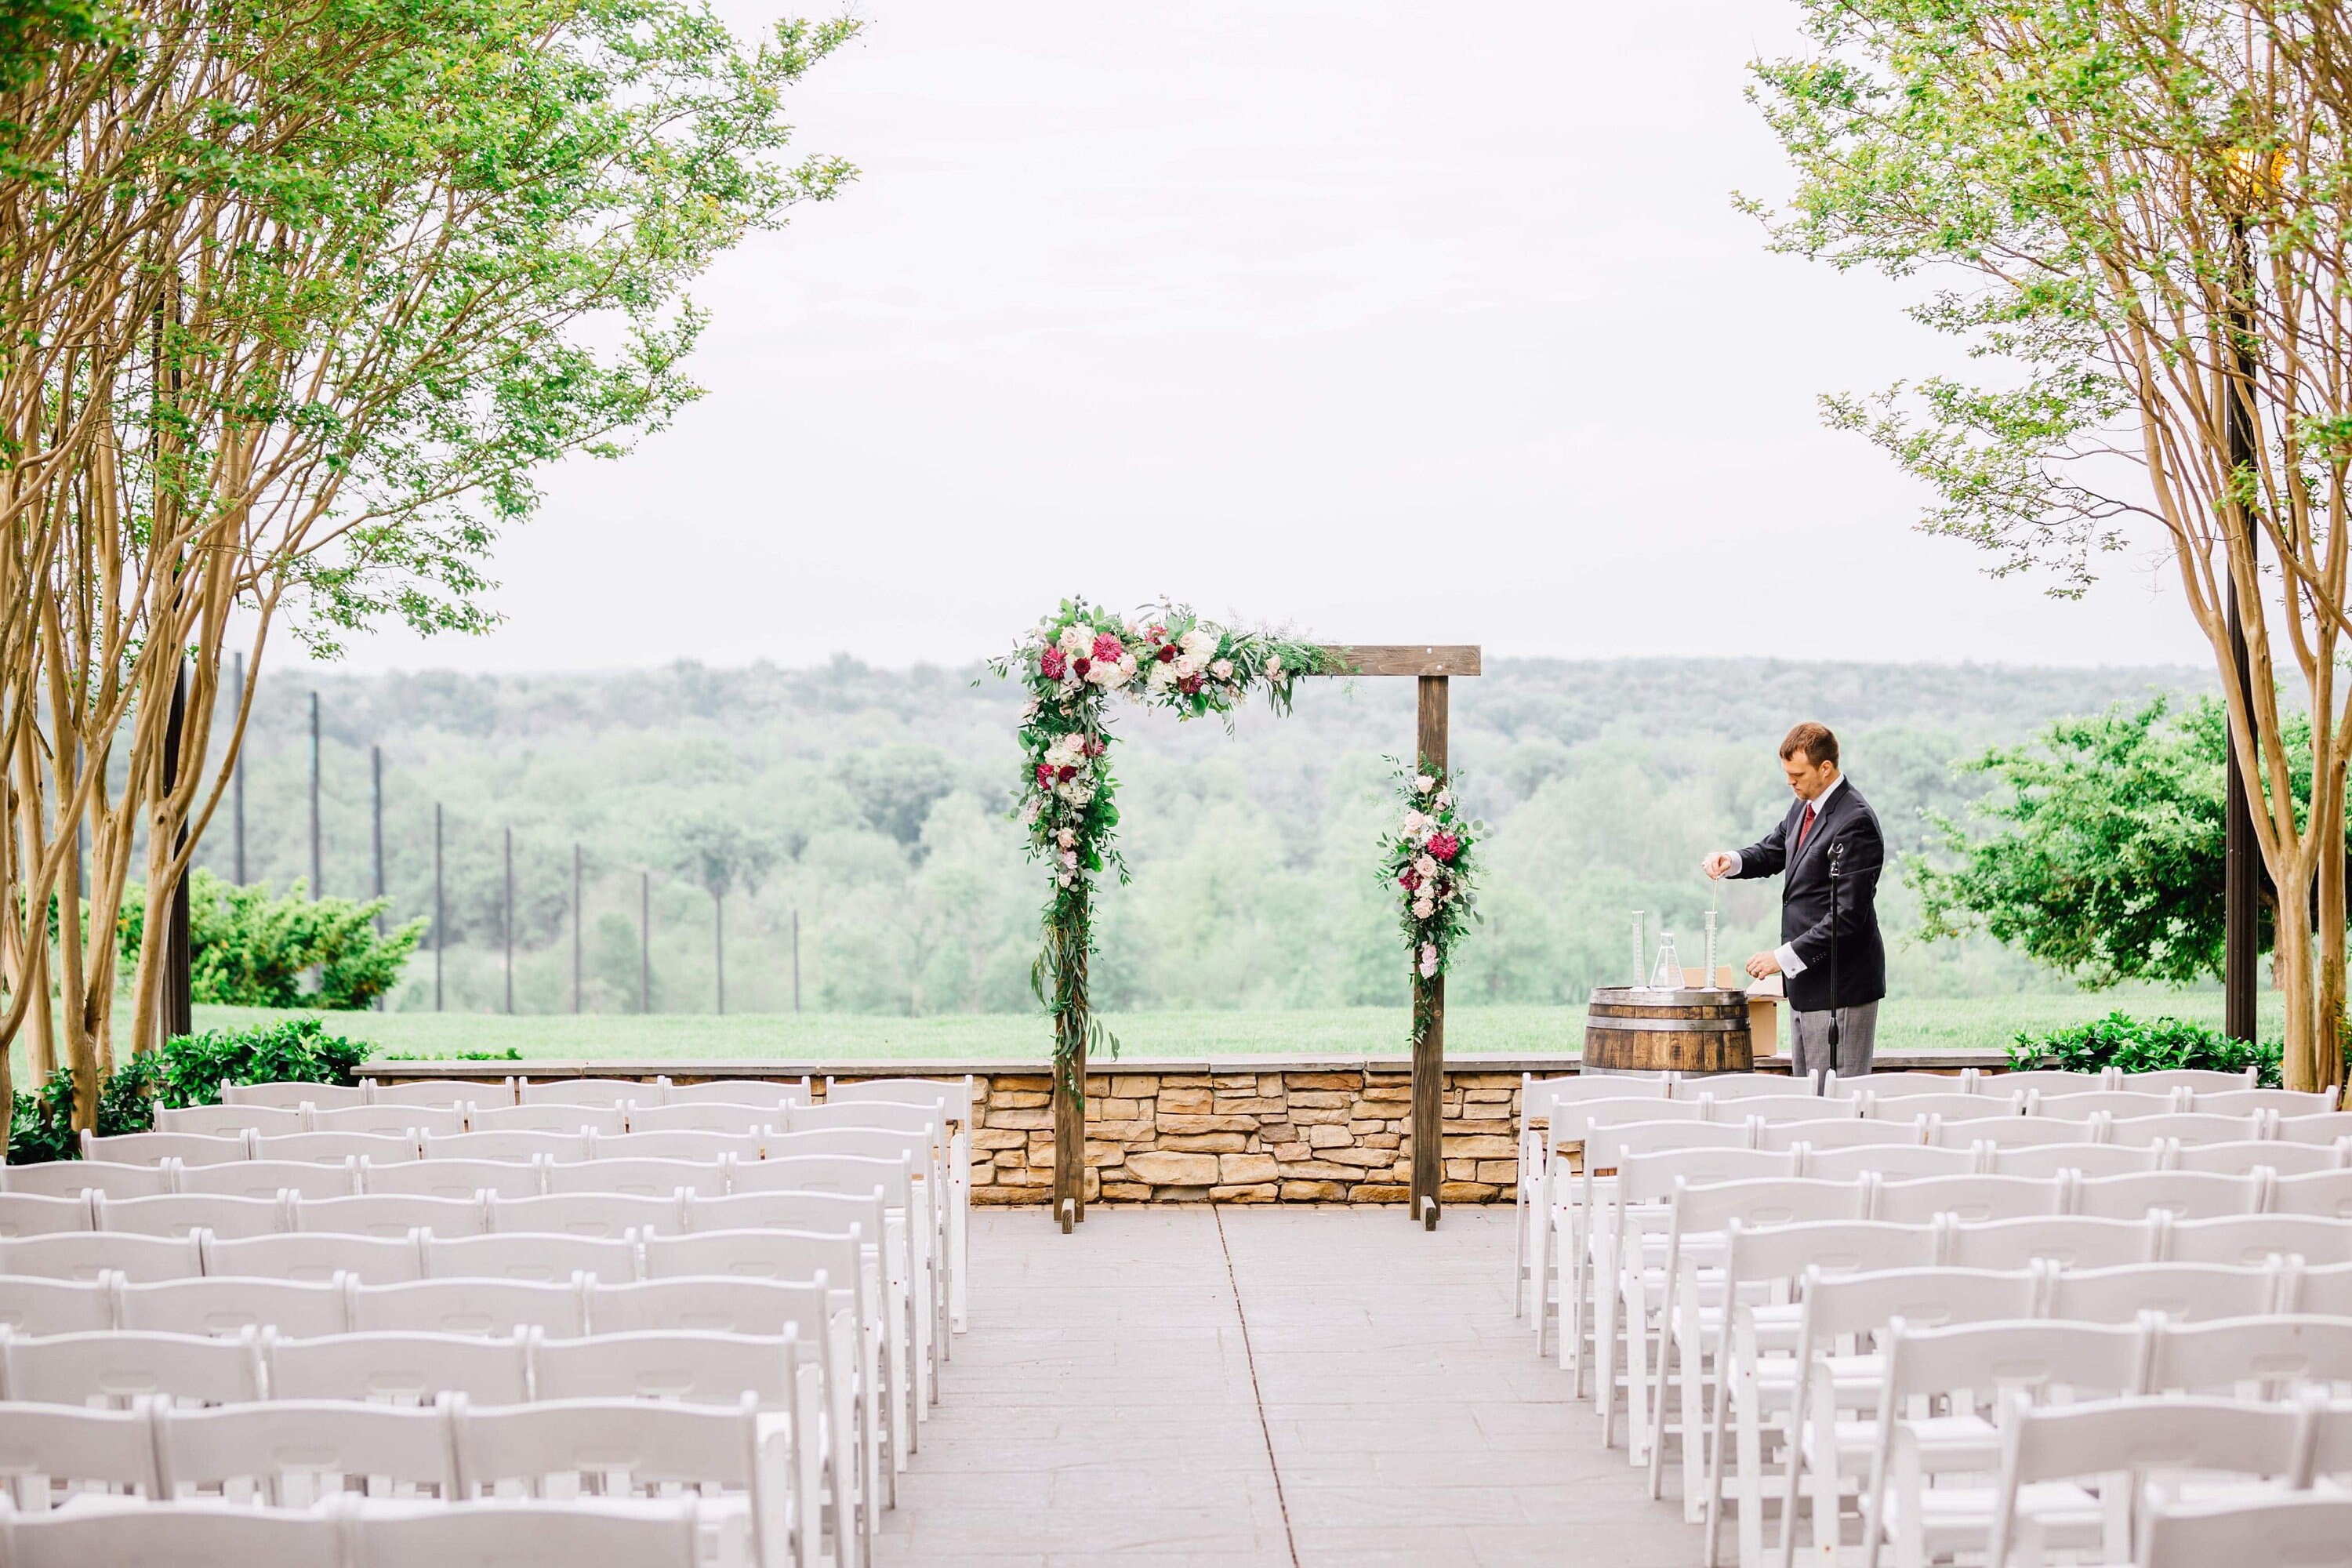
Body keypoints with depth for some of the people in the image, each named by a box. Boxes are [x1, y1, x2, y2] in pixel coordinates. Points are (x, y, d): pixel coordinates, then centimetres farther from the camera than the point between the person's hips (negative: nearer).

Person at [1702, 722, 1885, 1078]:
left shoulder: (1855, 822, -19)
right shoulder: (1804, 807, 10)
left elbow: (1849, 915, -22)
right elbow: (1771, 852, 24)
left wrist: (1785, 956, -22)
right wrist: (1731, 860, 1)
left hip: (1841, 985, -10)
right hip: (1806, 981, 10)